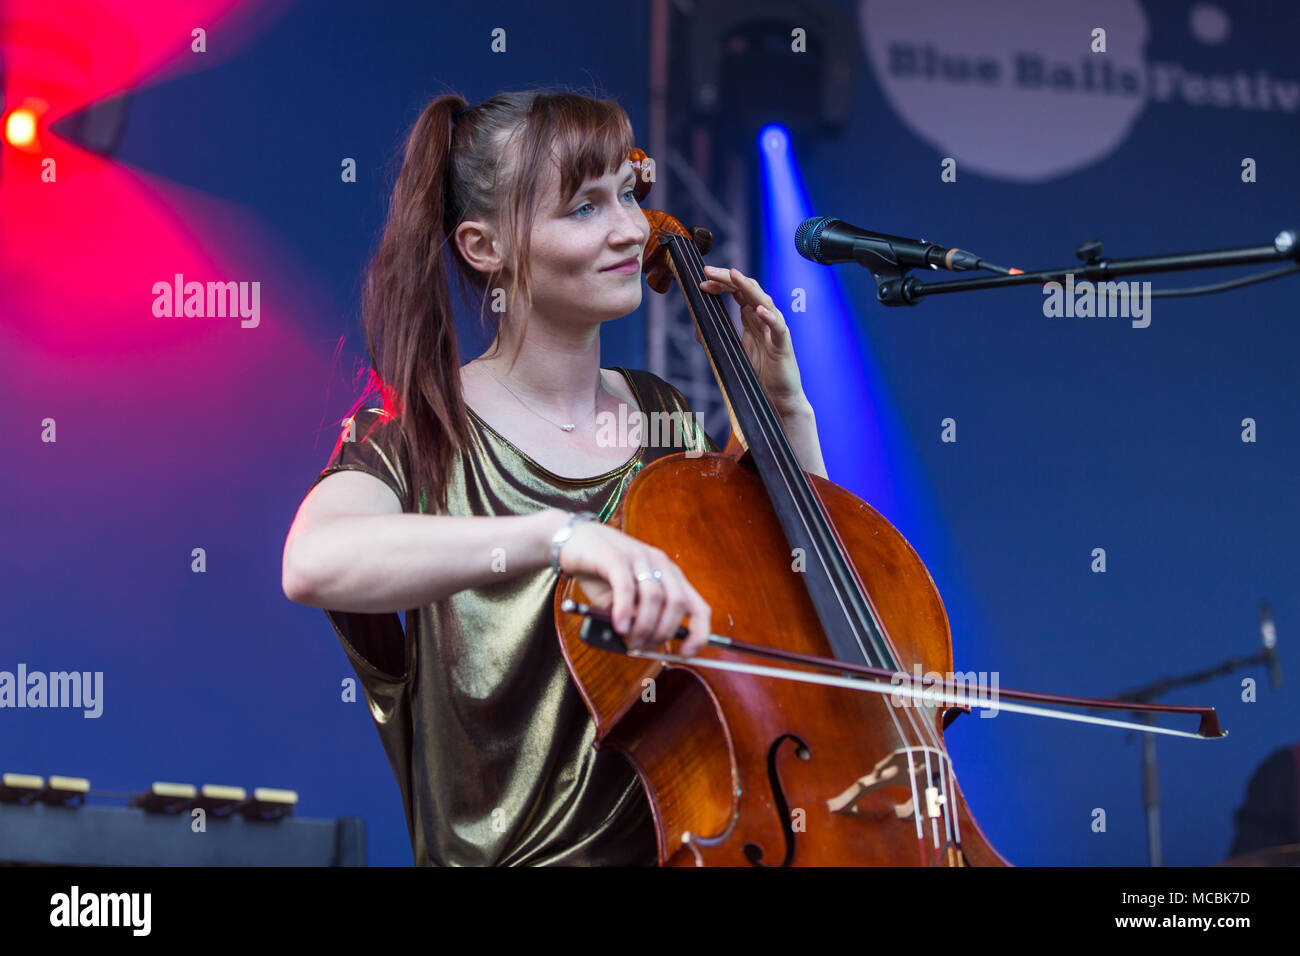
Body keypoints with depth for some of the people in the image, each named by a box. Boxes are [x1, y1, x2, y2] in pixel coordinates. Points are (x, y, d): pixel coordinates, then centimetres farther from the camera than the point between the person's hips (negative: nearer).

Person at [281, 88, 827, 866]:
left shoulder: (666, 418, 12)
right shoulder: (420, 436, -5)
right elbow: (315, 563, -28)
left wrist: (786, 407, 8)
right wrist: (558, 536, -38)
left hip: (690, 838, 5)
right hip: (518, 855, -5)